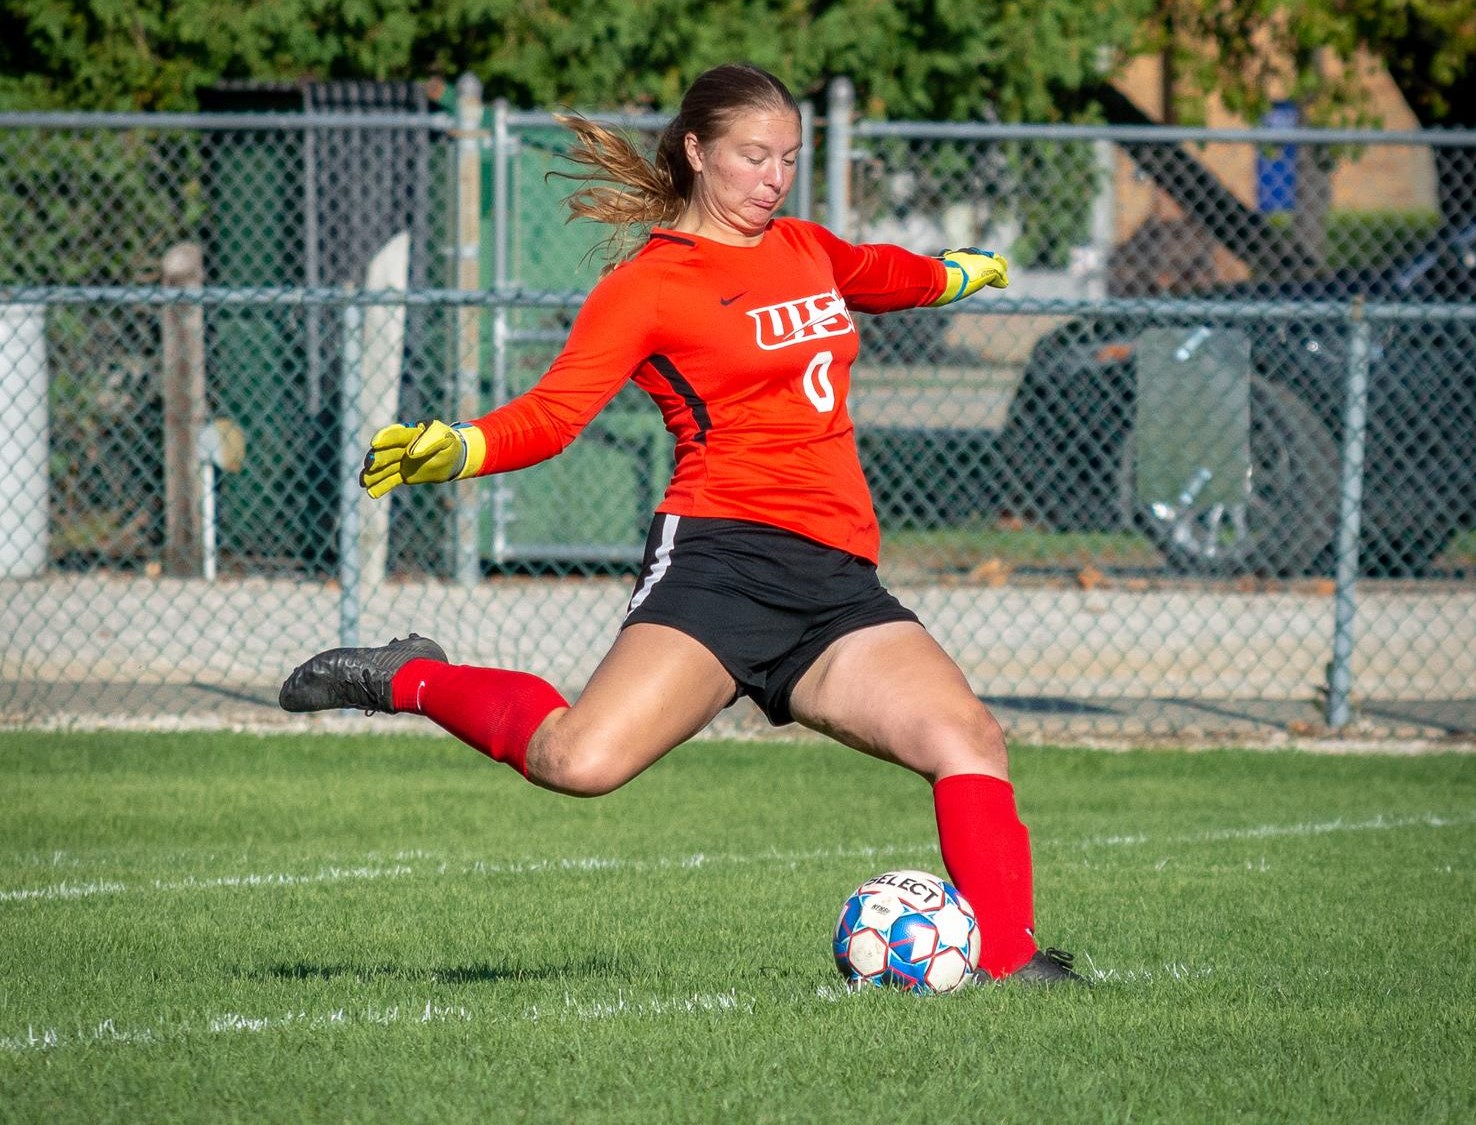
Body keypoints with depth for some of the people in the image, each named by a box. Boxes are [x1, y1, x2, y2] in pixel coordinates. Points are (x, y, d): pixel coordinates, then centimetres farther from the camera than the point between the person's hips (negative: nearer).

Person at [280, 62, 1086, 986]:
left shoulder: (806, 250, 21)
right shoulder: (649, 284, 0)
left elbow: (880, 275, 45)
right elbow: (555, 411, -9)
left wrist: (956, 273, 64)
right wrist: (454, 451, -28)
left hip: (838, 588, 7)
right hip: (725, 557, -7)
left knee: (970, 739, -13)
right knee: (581, 762, -26)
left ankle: (1012, 960, -6)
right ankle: (410, 682, -3)